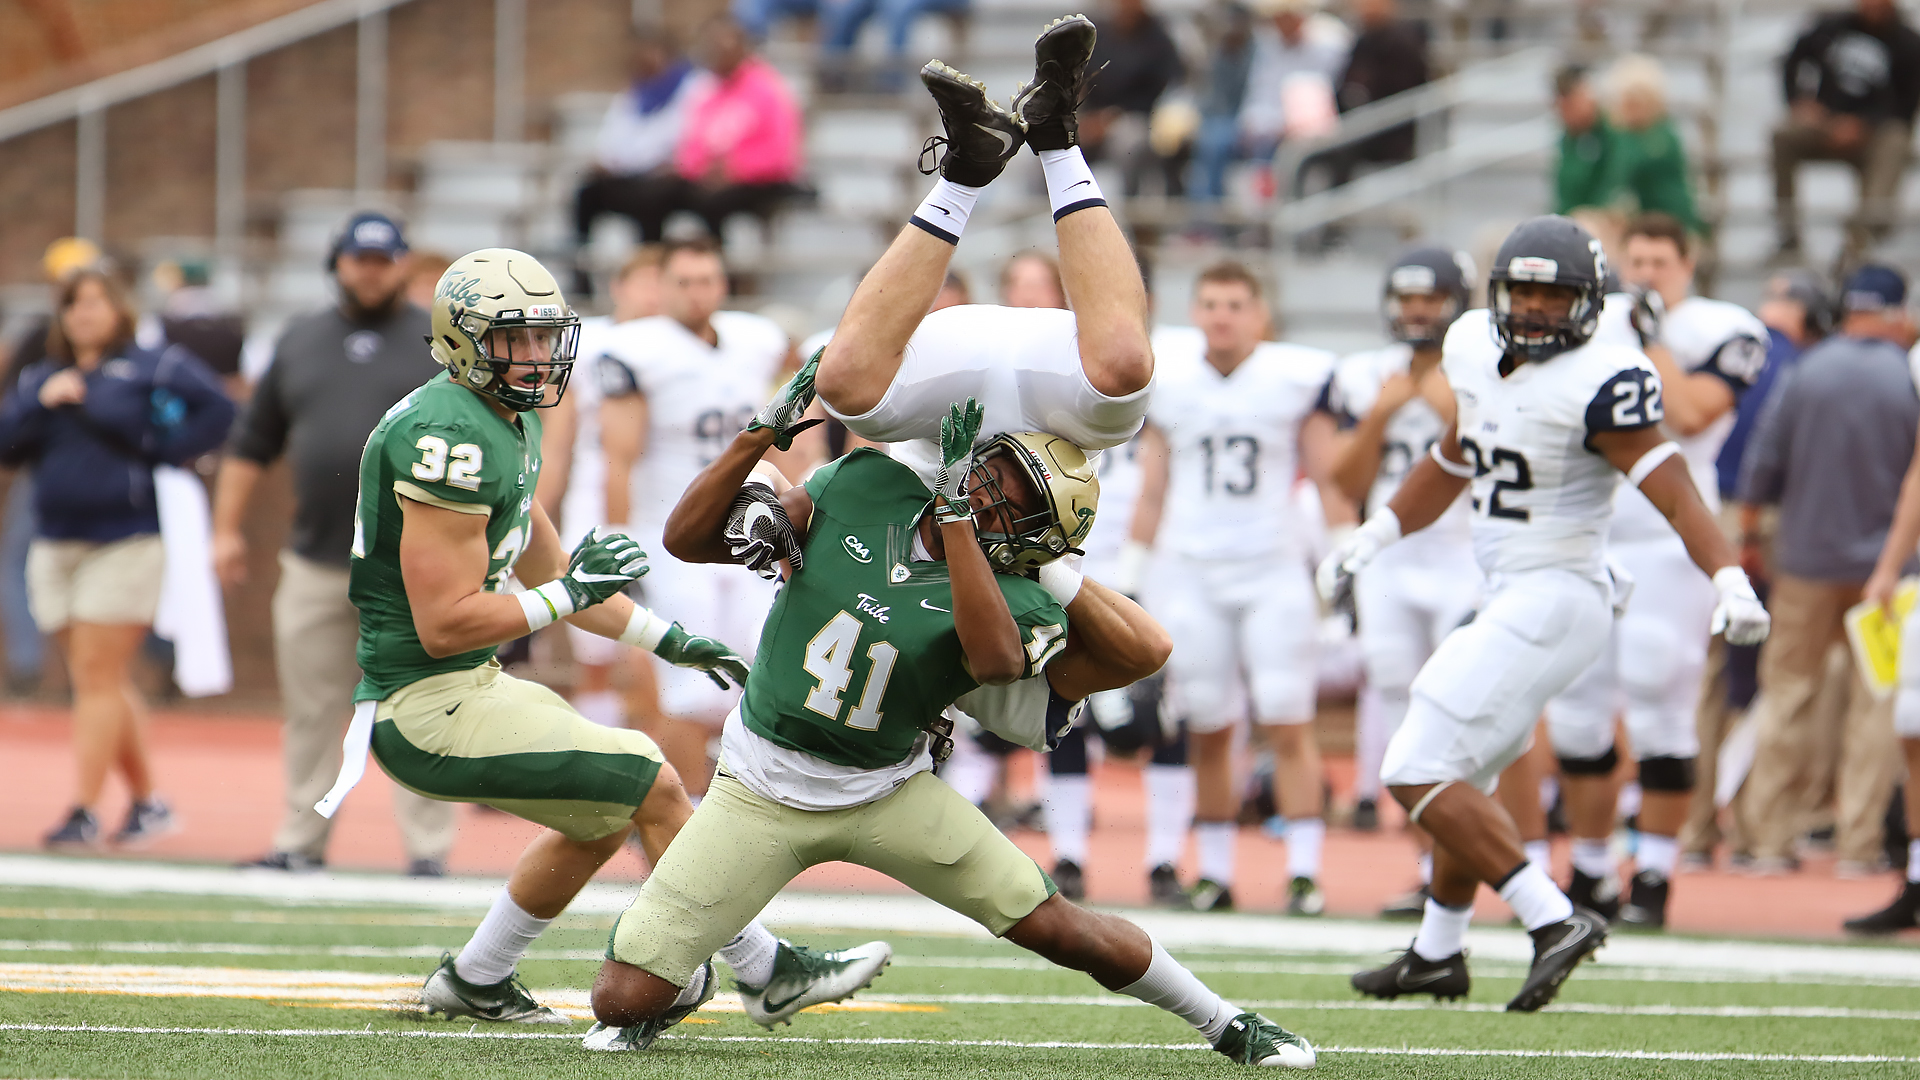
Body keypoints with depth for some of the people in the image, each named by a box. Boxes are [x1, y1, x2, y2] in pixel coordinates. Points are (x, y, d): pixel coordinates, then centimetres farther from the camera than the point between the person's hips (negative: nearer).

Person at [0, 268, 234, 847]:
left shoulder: (151, 369, -2)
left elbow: (217, 410, -7)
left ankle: (83, 810, -11)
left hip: (125, 543, -6)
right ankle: (147, 800, 17)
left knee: (98, 675, -10)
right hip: (55, 548, 6)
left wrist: (163, 448, -10)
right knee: (102, 684, 9)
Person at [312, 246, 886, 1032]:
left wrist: (671, 642, 19)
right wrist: (571, 594, -17)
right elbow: (444, 625, -24)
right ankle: (767, 975, 1)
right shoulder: (453, 438, -22)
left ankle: (475, 983, 32)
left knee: (604, 815, 23)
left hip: (465, 689, 10)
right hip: (428, 708, -10)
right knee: (655, 790, -8)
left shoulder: (509, 425, 11)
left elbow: (546, 574, 22)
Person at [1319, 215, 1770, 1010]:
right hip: (1508, 598, 9)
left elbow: (1674, 493, -23)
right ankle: (1437, 956, 37)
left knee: (1421, 773, -13)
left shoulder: (1596, 384, -19)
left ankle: (1554, 921, -16)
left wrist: (1729, 580, -36)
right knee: (1460, 776, 22)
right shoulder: (1477, 352, 7)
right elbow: (1453, 462, 25)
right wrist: (1371, 538, 26)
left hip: (1557, 599, -9)